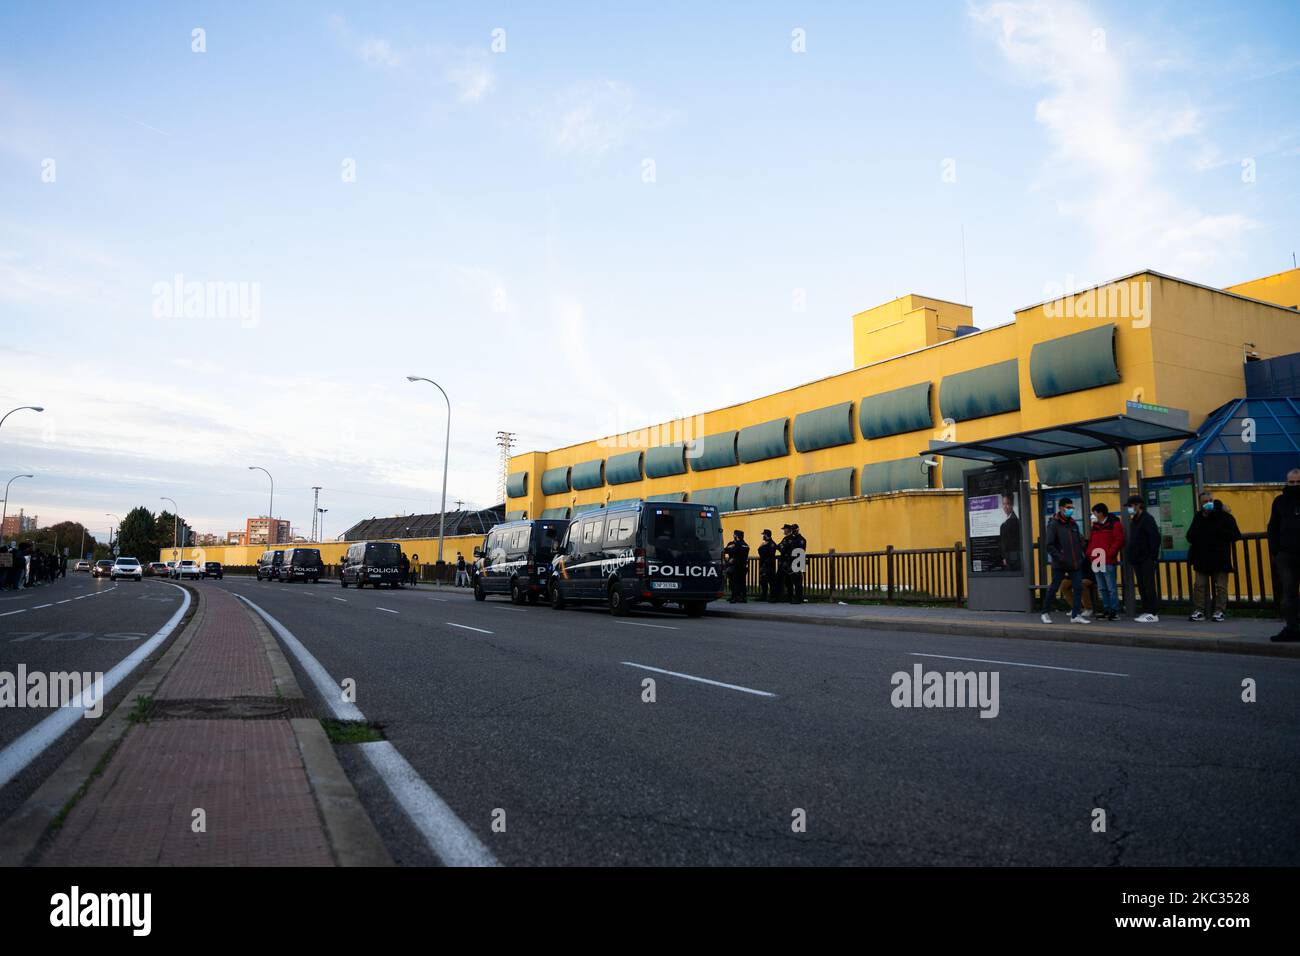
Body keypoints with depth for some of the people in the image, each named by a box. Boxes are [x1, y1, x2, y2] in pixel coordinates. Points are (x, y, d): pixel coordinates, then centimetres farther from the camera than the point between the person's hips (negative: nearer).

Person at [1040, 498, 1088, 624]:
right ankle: (1046, 612, 19)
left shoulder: (1074, 524, 11)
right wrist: (1059, 557, -19)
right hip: (1059, 564, -5)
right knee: (1053, 588, 4)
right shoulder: (1053, 524, -7)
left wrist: (1080, 556, 7)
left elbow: (1079, 542, 18)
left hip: (1076, 563, 5)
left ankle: (1076, 615, 3)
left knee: (1078, 587, -1)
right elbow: (1048, 545, -12)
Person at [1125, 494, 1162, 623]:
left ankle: (1153, 614, -5)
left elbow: (1155, 538, -15)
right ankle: (1146, 611, 14)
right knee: (1142, 587, 9)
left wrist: (1153, 557, -18)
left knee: (1149, 587, -7)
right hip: (1137, 560, 9)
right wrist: (1130, 556, 12)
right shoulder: (1133, 521, 17)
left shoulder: (1147, 519, -9)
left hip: (1147, 560, -9)